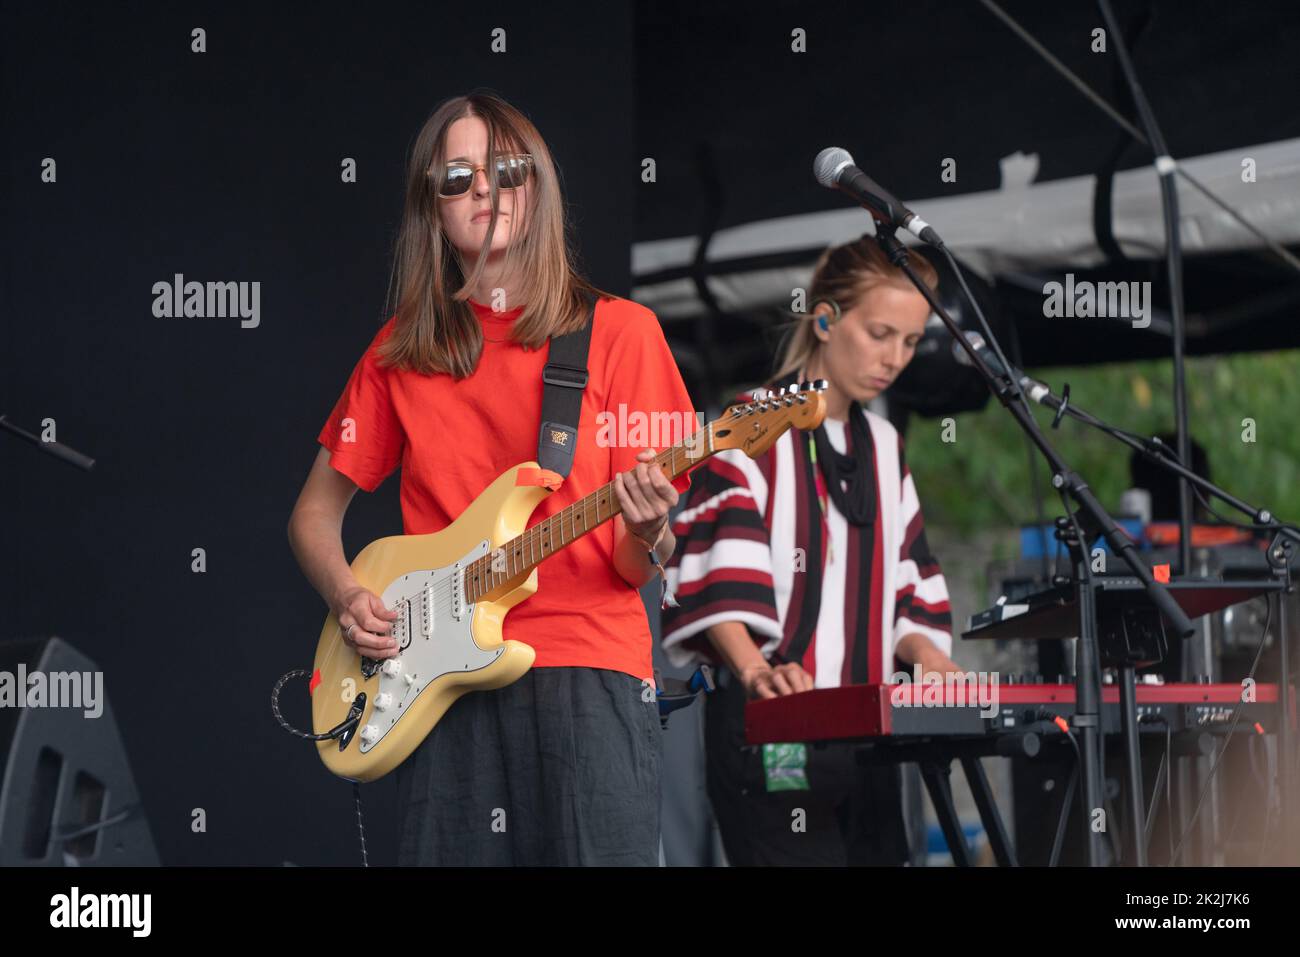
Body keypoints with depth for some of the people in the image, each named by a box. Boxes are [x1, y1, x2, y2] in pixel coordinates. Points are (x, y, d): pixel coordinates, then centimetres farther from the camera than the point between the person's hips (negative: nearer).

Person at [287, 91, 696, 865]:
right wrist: (347, 596, 1)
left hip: (587, 670, -2)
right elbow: (316, 512, 21)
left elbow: (637, 568, 3)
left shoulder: (618, 331, 6)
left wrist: (646, 536, -20)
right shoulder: (402, 351, 14)